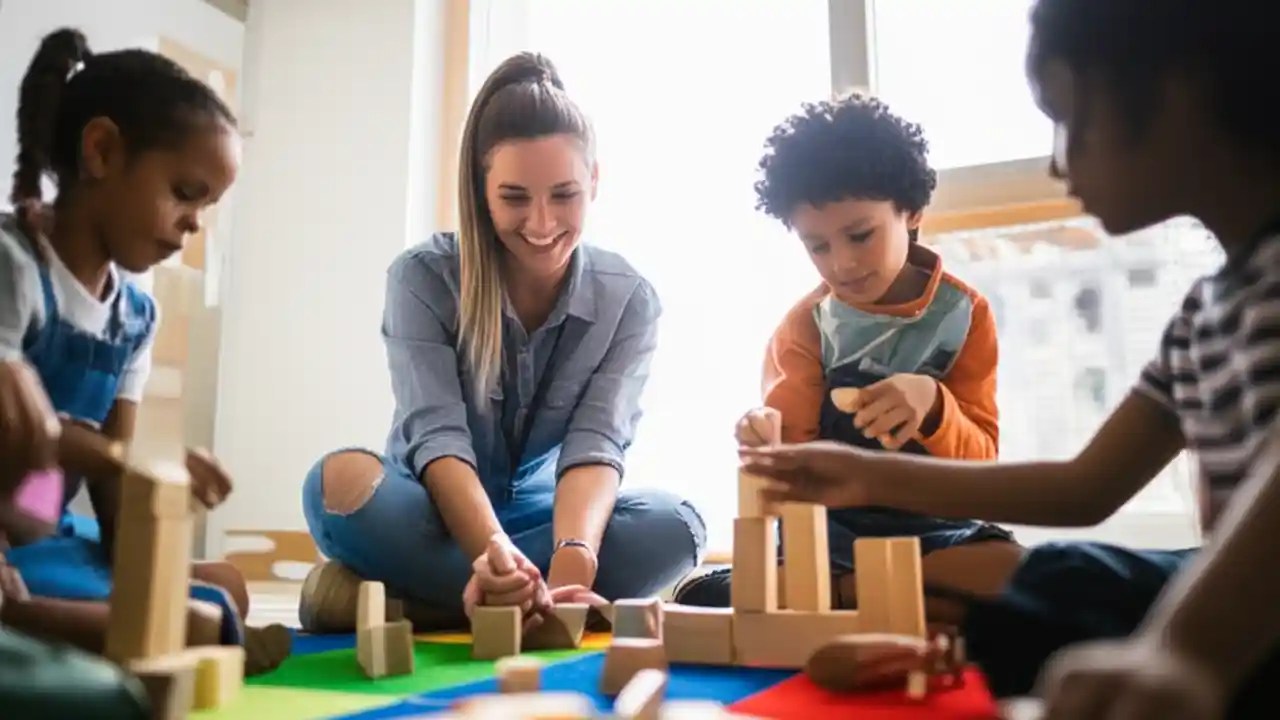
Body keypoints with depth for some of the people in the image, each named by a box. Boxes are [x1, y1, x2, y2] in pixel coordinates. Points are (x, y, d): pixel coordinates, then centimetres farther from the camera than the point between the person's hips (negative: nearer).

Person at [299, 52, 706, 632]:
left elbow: (596, 443, -20)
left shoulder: (629, 300, -8)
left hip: (543, 516, 2)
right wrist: (492, 550, -44)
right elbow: (436, 433, -24)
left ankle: (389, 592, -26)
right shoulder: (423, 277, -13)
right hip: (438, 510, -2)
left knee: (675, 525, -29)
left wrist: (572, 557, -41)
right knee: (343, 482, -32)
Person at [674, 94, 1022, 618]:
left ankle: (834, 593, -17)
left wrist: (932, 404, -26)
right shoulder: (805, 325, 1)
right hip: (830, 532, -1)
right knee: (705, 600, -26)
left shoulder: (963, 313, 0)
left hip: (935, 529, 1)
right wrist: (770, 444, -27)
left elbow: (980, 460, -4)